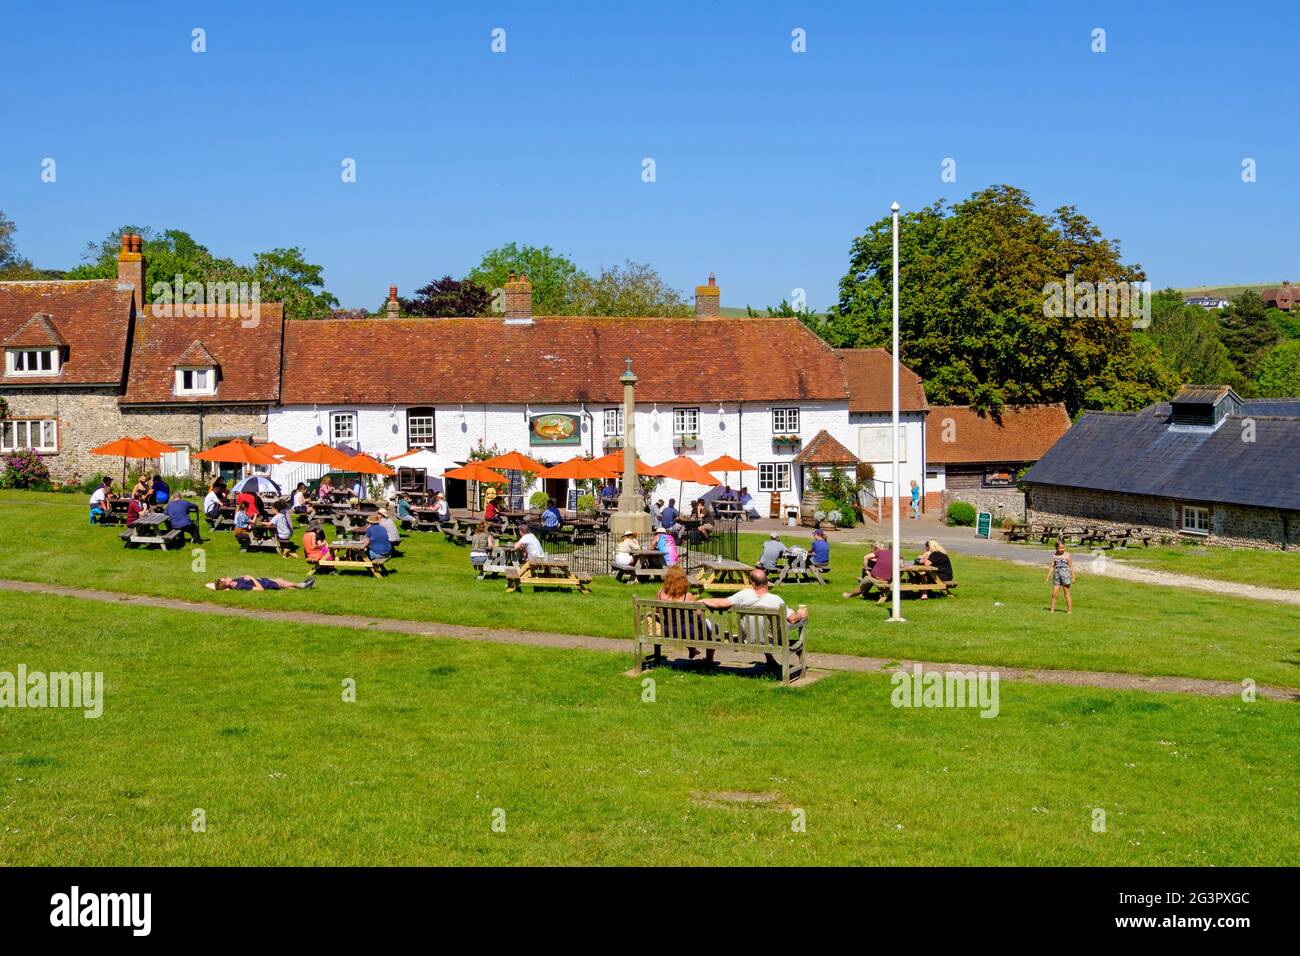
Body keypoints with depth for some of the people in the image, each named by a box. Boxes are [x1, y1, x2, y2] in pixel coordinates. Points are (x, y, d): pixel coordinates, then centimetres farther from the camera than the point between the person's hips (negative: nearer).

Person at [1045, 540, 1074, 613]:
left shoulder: (1067, 555, -3)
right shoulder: (1054, 556, 6)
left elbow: (1071, 566, -2)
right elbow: (1052, 566, 9)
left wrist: (1073, 577, -5)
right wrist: (1048, 577, 6)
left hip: (1065, 575, -3)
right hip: (1057, 576, 3)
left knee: (1067, 593, 2)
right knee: (1054, 594, 2)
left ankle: (1070, 610, 8)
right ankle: (1052, 610, 11)